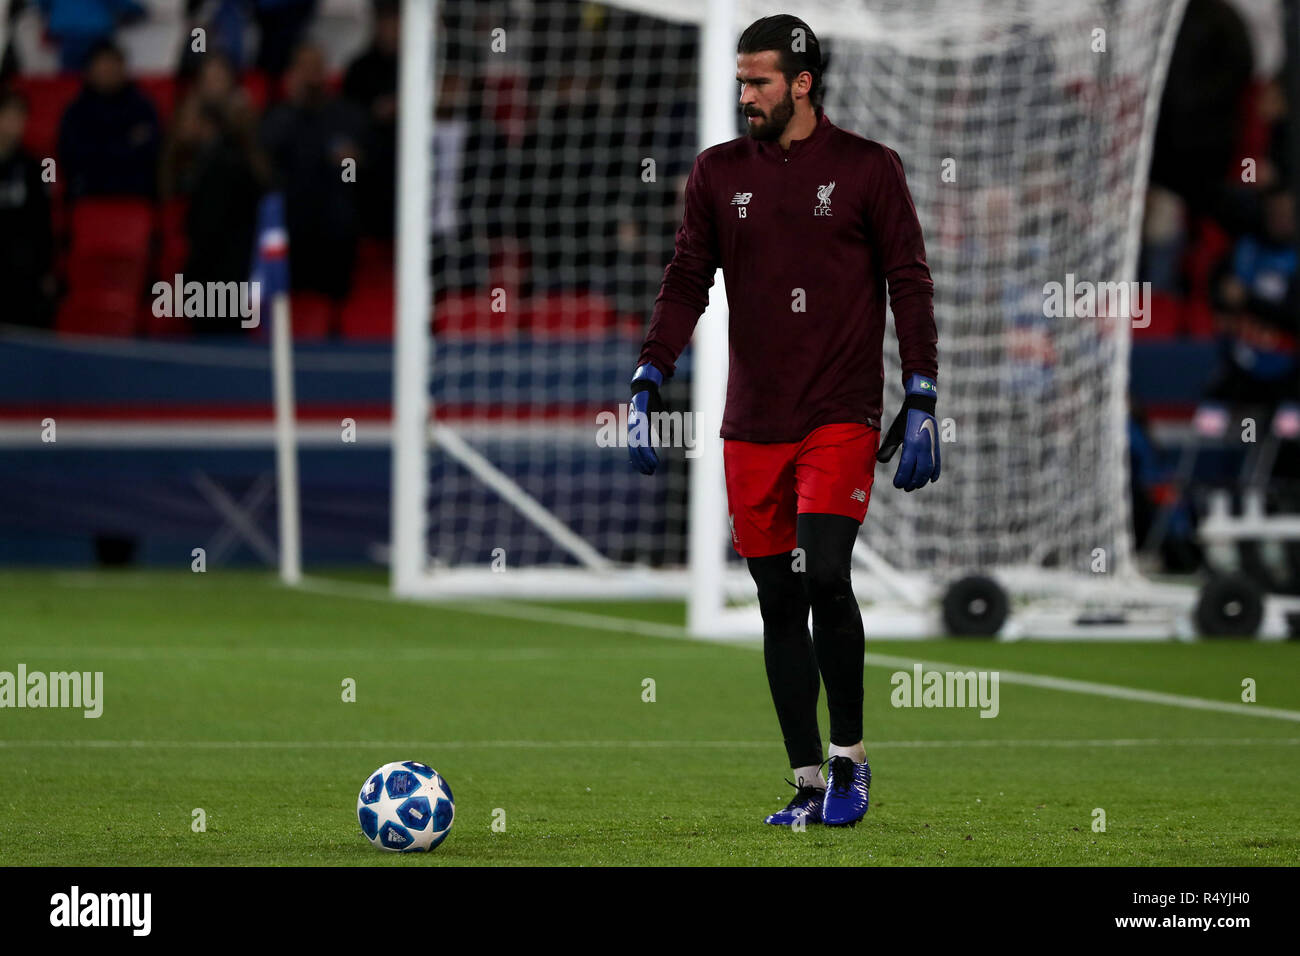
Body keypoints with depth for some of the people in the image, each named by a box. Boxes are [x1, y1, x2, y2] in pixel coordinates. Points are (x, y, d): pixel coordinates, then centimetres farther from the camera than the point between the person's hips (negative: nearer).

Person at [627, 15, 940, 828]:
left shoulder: (868, 170, 1)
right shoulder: (719, 174, 10)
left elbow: (910, 286, 1)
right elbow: (686, 285, 10)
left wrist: (922, 405, -5)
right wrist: (647, 385, -1)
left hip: (840, 418, -4)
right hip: (752, 425, 4)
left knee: (824, 575, -19)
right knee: (778, 602, 4)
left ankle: (850, 758, -2)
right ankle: (809, 785, 11)